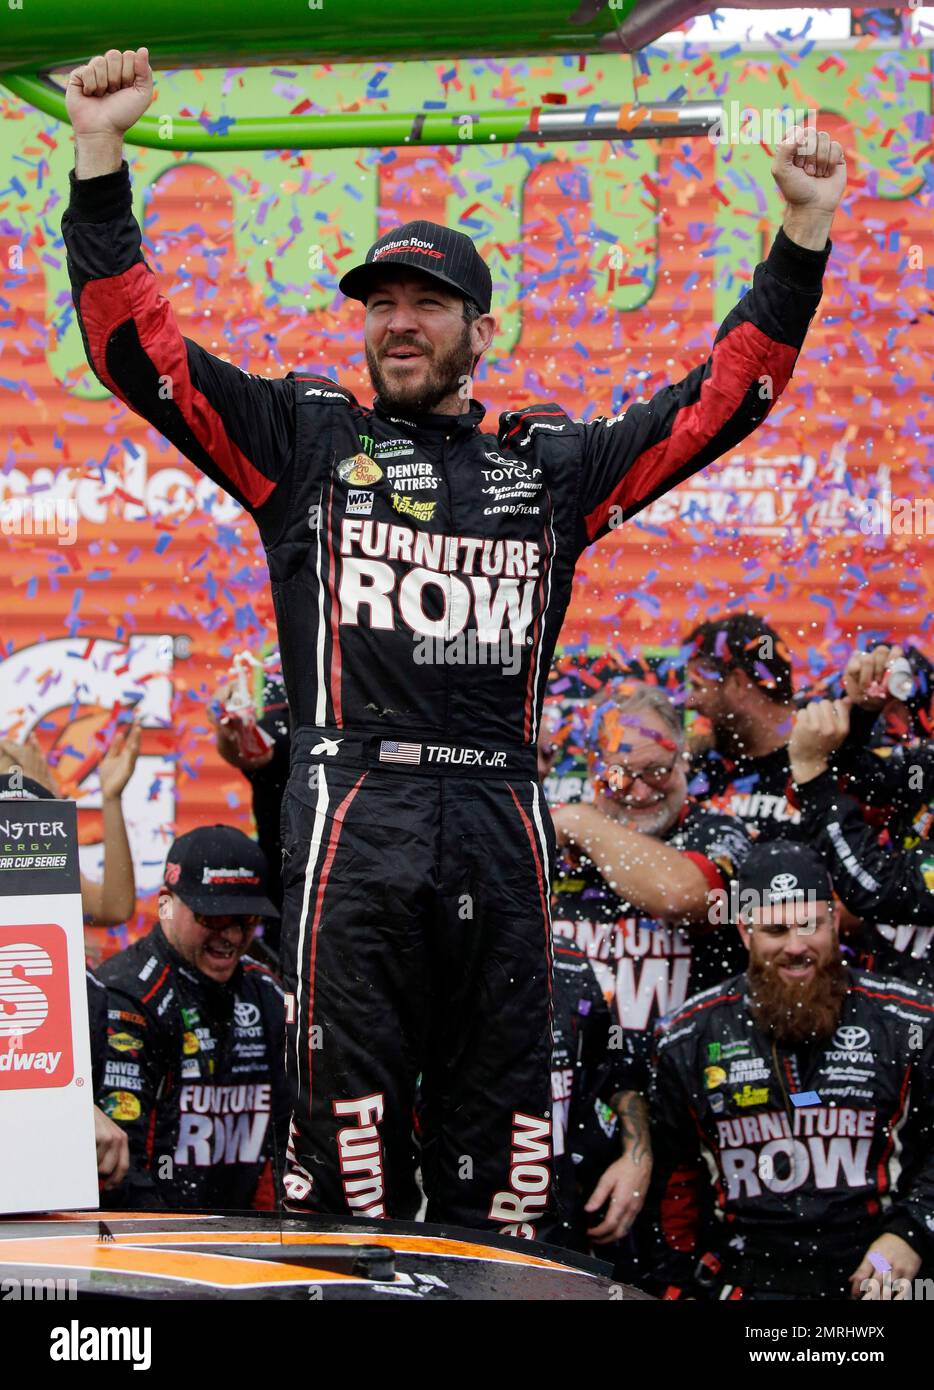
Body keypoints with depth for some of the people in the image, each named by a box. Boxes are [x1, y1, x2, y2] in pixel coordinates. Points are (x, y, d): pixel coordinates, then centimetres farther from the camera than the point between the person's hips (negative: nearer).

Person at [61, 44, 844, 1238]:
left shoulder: (550, 461, 17)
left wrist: (803, 233, 17)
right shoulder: (307, 439, 12)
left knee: (498, 1149, 4)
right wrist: (100, 162, -2)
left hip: (500, 826, 3)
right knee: (345, 1130, -6)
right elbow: (136, 349, 6)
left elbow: (721, 398, 21)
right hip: (353, 819, -2)